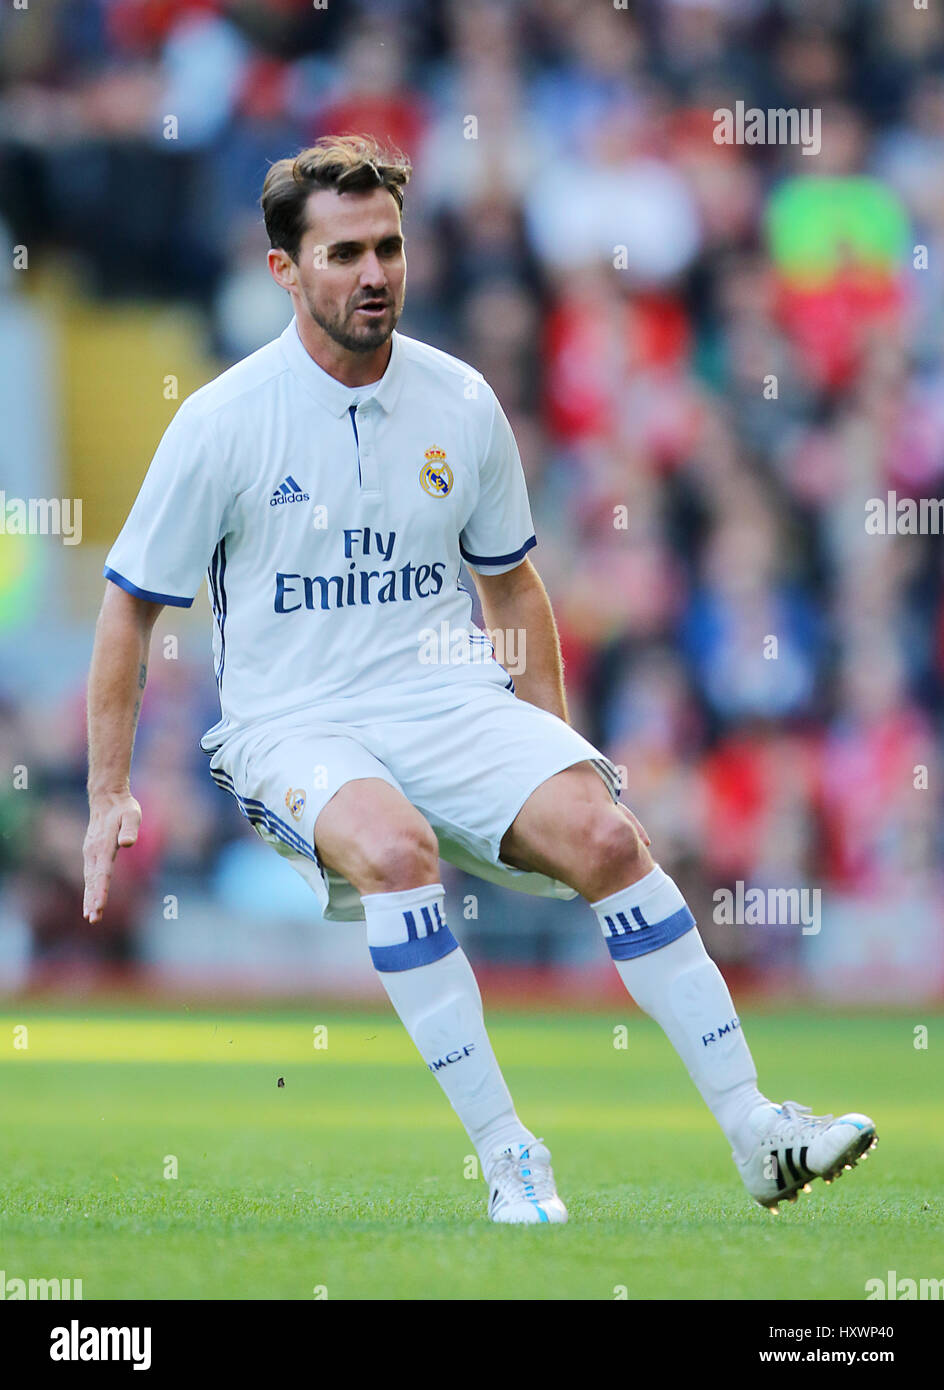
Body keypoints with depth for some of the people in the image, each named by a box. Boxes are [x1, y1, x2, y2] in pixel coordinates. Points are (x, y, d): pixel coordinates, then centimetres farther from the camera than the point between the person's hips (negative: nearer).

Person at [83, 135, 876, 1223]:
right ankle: (506, 1158, -30)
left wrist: (554, 754, 12)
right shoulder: (223, 420, -6)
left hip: (449, 701, 3)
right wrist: (109, 794, -1)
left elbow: (512, 582, 19)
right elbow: (130, 604, 2)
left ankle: (755, 1131, -20)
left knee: (601, 834, -24)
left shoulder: (460, 404, 5)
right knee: (396, 847, -36)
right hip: (291, 723, -3)